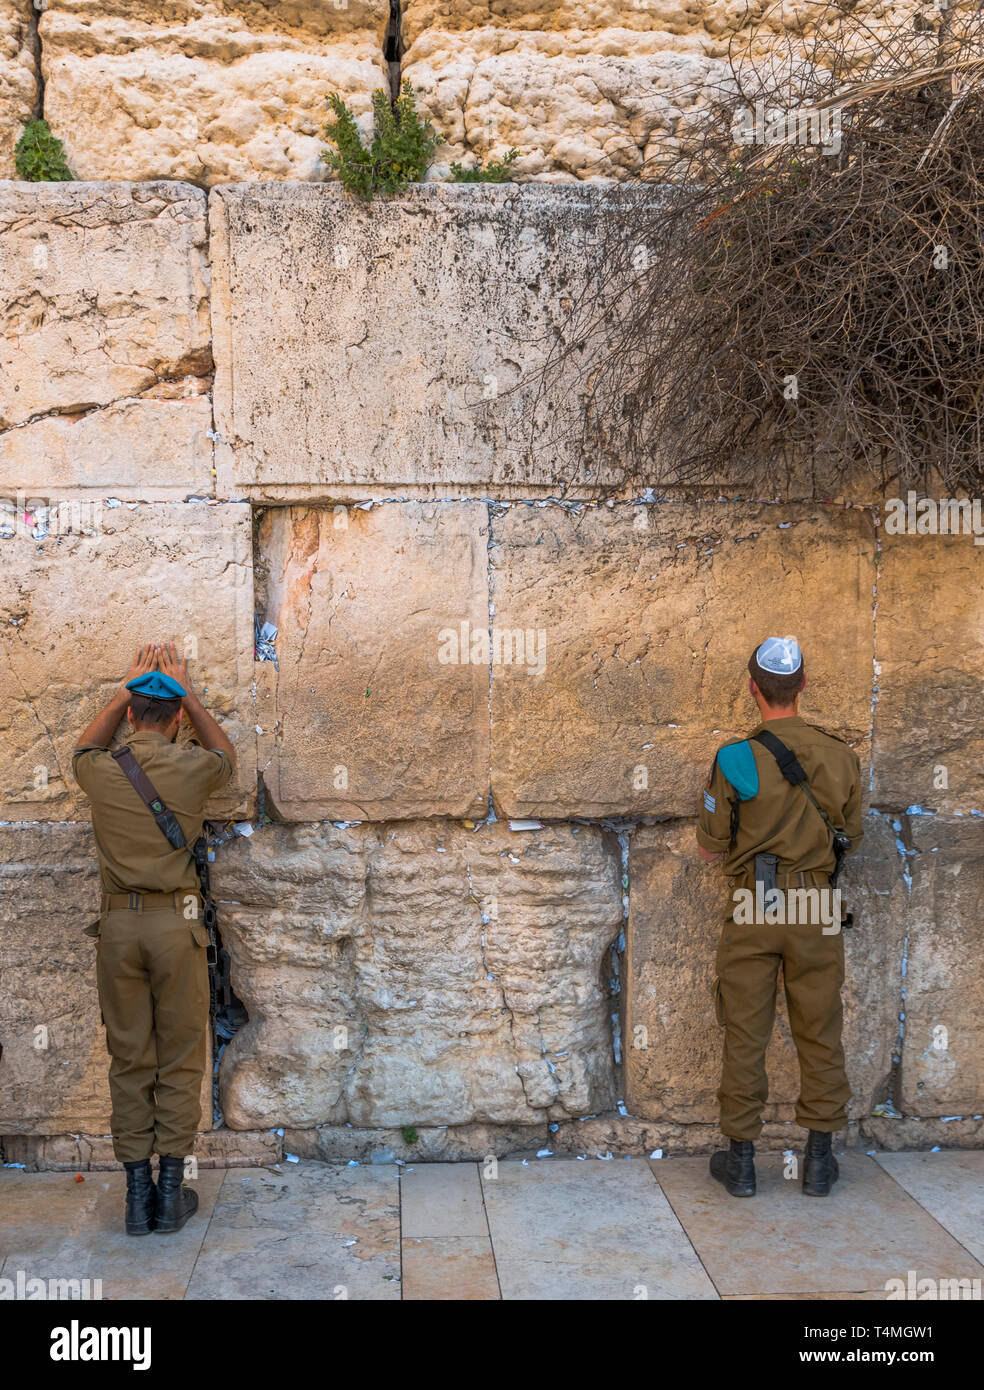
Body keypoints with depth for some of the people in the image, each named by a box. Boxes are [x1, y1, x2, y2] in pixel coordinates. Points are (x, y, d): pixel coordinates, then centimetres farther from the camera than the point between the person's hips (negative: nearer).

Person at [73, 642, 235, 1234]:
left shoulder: (101, 771, -1)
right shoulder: (193, 768, -5)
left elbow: (86, 746, 27)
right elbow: (226, 753, 21)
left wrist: (129, 688, 29)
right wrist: (186, 692, 25)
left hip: (119, 925, 2)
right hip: (176, 924, -2)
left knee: (129, 1061, 9)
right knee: (180, 1060, 7)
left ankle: (138, 1192, 14)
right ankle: (171, 1192, 12)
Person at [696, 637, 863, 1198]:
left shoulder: (736, 759, -12)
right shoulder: (842, 757, -4)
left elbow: (711, 849, -5)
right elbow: (850, 837, 9)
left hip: (753, 909, -2)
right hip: (817, 910, 2)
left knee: (745, 1036, 8)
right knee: (819, 1035, 13)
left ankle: (740, 1158, 18)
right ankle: (820, 1160, 21)